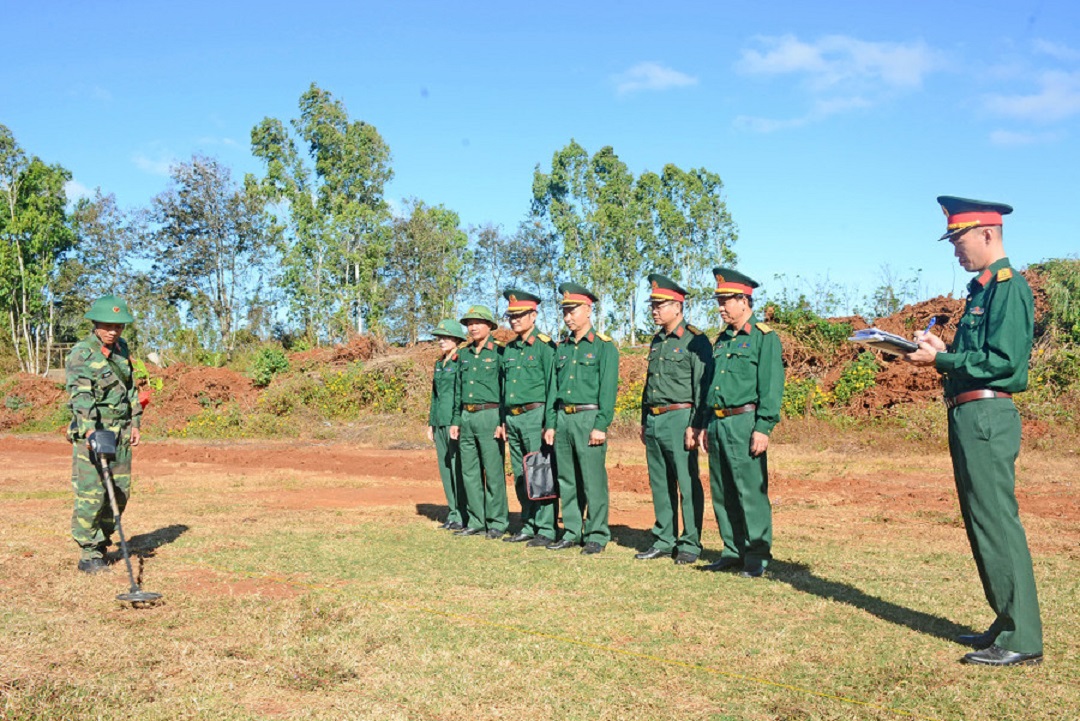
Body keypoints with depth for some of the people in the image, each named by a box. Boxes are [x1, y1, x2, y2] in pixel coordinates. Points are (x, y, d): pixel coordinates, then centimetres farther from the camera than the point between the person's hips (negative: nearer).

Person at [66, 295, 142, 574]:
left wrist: (135, 422, 14)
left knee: (120, 492, 8)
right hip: (92, 431, -7)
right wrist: (90, 430, -38)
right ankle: (89, 555, 2)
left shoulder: (122, 349, 11)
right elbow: (80, 393, -25)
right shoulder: (82, 353, -11)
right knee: (91, 494, -7)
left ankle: (101, 545, 22)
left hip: (121, 432, 7)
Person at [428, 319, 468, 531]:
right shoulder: (439, 364, 17)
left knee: (459, 469, -7)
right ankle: (453, 513, 17)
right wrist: (431, 423, 18)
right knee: (445, 468, 9)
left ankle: (464, 516, -1)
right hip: (440, 422, 8)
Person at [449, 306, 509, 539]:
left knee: (493, 472, -3)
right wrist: (456, 420, 14)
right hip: (466, 417, 6)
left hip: (489, 415, -6)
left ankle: (497, 522, 5)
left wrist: (502, 422, -13)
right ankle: (475, 521, 16)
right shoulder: (464, 354, 15)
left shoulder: (498, 353, -3)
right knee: (469, 472, 8)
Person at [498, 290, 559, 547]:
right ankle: (529, 526, 20)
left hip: (535, 415, -7)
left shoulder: (545, 345, -5)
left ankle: (546, 529, -1)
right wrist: (503, 421, 17)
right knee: (520, 477, 11)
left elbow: (552, 386, -9)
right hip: (513, 419, 8)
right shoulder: (509, 349, 16)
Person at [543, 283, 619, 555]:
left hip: (588, 417, -6)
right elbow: (553, 387, 15)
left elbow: (608, 389, -9)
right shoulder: (562, 347, 15)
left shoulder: (604, 346, -3)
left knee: (593, 481, -3)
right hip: (563, 419, 6)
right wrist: (550, 424, 9)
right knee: (567, 481, 10)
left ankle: (597, 535, 6)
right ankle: (572, 532, 20)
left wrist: (601, 425, -15)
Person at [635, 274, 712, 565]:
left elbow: (702, 386, -12)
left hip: (679, 418, -8)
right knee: (659, 484, 11)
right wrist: (644, 422, 19)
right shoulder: (657, 341, 16)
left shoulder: (694, 341, -8)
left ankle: (690, 544, 6)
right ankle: (664, 541, 20)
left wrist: (695, 426, -17)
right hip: (654, 421, 8)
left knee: (687, 483, -2)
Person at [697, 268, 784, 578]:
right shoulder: (722, 339, 19)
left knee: (751, 491, -6)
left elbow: (771, 387, -11)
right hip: (718, 423, 8)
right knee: (722, 493, 10)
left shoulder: (764, 337, -4)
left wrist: (763, 428, -17)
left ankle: (757, 555, 3)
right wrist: (705, 425, 18)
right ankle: (733, 552, 20)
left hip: (744, 422, -8)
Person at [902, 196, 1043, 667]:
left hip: (987, 417, -10)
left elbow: (1004, 360, -19)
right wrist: (943, 351, 8)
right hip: (969, 417, 10)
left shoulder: (1009, 288, -10)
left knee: (997, 524, -7)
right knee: (982, 523, 14)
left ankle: (1023, 639, 1)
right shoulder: (983, 290, 19)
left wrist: (941, 359, -14)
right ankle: (1007, 624, 25)